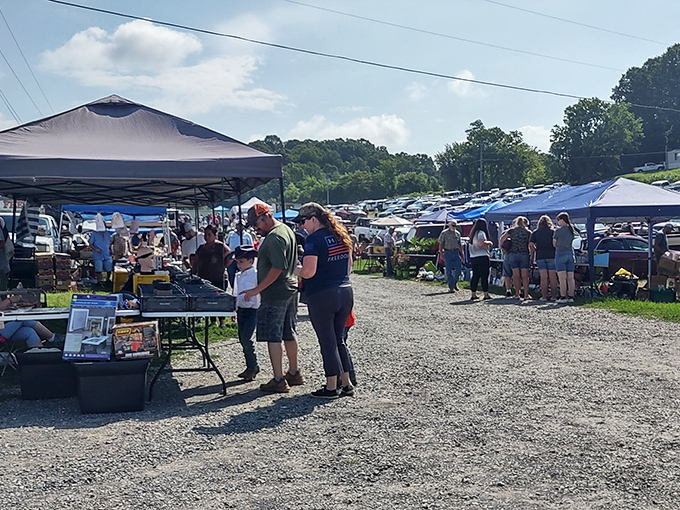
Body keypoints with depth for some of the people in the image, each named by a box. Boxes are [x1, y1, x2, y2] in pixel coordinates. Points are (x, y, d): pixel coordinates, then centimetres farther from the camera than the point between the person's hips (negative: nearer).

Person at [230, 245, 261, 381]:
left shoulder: (256, 274, -10)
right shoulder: (238, 276, 13)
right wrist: (235, 309, 20)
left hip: (253, 310, -8)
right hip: (241, 310, 8)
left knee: (247, 339, -12)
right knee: (242, 339, 8)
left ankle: (253, 367, 3)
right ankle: (251, 367, 19)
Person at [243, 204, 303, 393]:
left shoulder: (274, 237, -18)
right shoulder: (287, 230, 14)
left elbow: (278, 268, -24)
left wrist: (257, 289, -22)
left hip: (275, 293, -10)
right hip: (290, 290, 10)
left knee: (272, 336, -5)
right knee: (288, 334, 16)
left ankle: (278, 381, -3)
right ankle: (294, 373, 26)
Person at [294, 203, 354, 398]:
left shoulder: (314, 239, -14)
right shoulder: (341, 236, 10)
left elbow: (308, 272, -19)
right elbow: (349, 265, 19)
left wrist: (294, 268, -1)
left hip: (322, 295, -7)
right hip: (345, 292, 7)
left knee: (327, 342, 2)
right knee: (338, 340, 17)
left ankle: (332, 387, 10)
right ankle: (346, 384, 21)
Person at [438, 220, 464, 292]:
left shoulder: (457, 233, 11)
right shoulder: (444, 233, 0)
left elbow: (459, 244, 16)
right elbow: (441, 244, -1)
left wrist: (462, 253, 12)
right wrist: (441, 253, -9)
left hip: (456, 252, 3)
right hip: (447, 253, -3)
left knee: (459, 268, -3)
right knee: (449, 270, -2)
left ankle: (455, 283, 19)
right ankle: (451, 287, 2)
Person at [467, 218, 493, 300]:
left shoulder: (473, 233, 17)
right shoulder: (481, 233, -9)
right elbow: (481, 243, -24)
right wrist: (489, 242, -6)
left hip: (473, 257, 8)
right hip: (482, 257, -8)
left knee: (475, 275, 11)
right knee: (484, 275, -5)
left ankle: (473, 294, 11)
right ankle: (486, 294, -5)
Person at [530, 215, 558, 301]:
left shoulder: (535, 232, 6)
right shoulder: (553, 231, 3)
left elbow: (531, 245, -1)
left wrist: (532, 255, 8)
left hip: (540, 256, 1)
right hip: (551, 255, -1)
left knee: (543, 277, 1)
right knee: (552, 277, 4)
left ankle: (544, 296, -1)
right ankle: (554, 296, 6)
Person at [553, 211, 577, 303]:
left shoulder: (558, 230, -10)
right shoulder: (572, 230, 7)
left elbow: (554, 243, -2)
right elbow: (571, 241, 14)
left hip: (560, 254, -6)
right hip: (571, 254, 6)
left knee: (562, 277, -6)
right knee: (570, 277, 6)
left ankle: (563, 297, -7)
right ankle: (571, 296, 7)